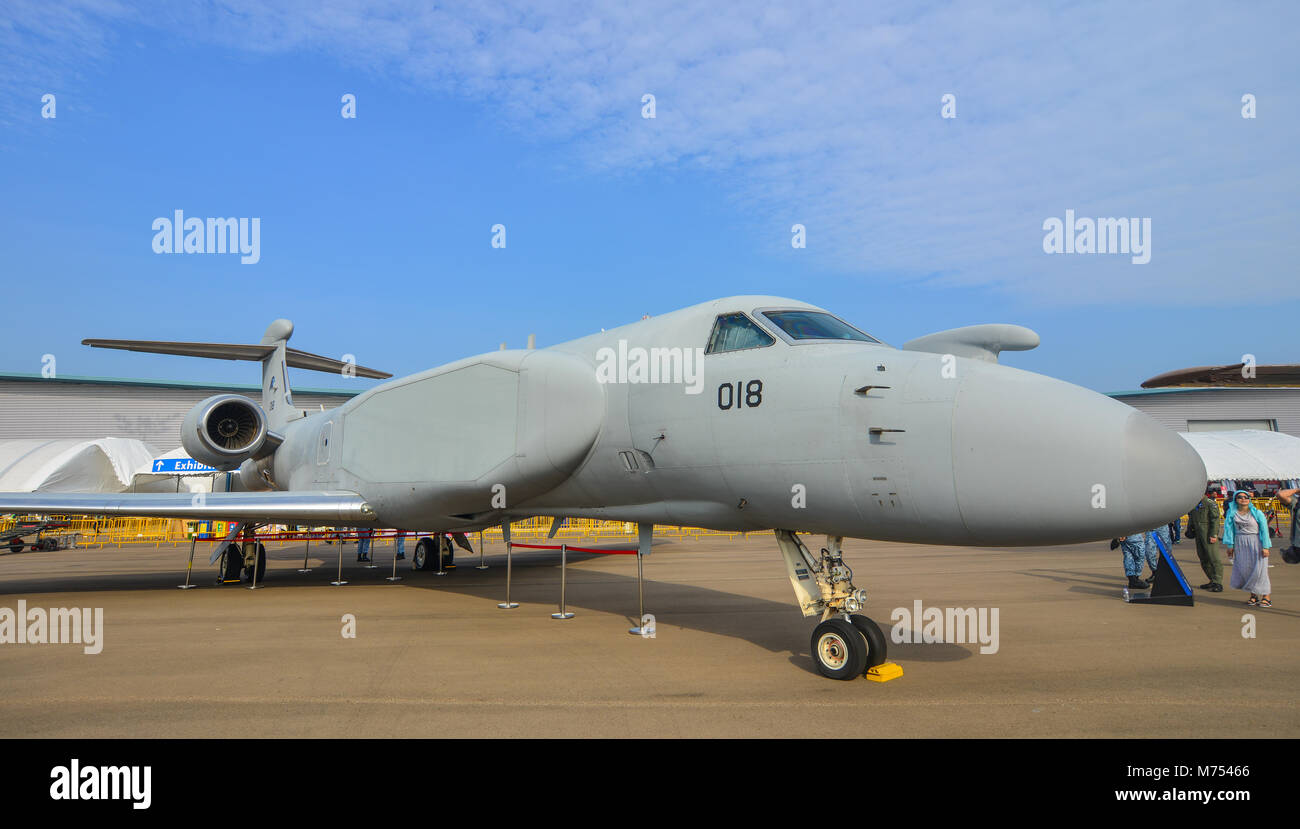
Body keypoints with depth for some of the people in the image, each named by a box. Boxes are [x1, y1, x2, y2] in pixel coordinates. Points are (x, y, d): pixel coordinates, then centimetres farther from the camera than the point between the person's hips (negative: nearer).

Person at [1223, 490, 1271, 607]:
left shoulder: (1257, 513, -3)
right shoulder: (1231, 513, 4)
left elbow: (1264, 530, -4)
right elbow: (1228, 529, 5)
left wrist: (1265, 547, -9)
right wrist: (1229, 545, 1)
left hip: (1256, 543, -3)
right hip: (1240, 544, 3)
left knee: (1259, 569, -4)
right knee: (1244, 569, 2)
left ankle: (1265, 596, 5)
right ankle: (1253, 595, 15)